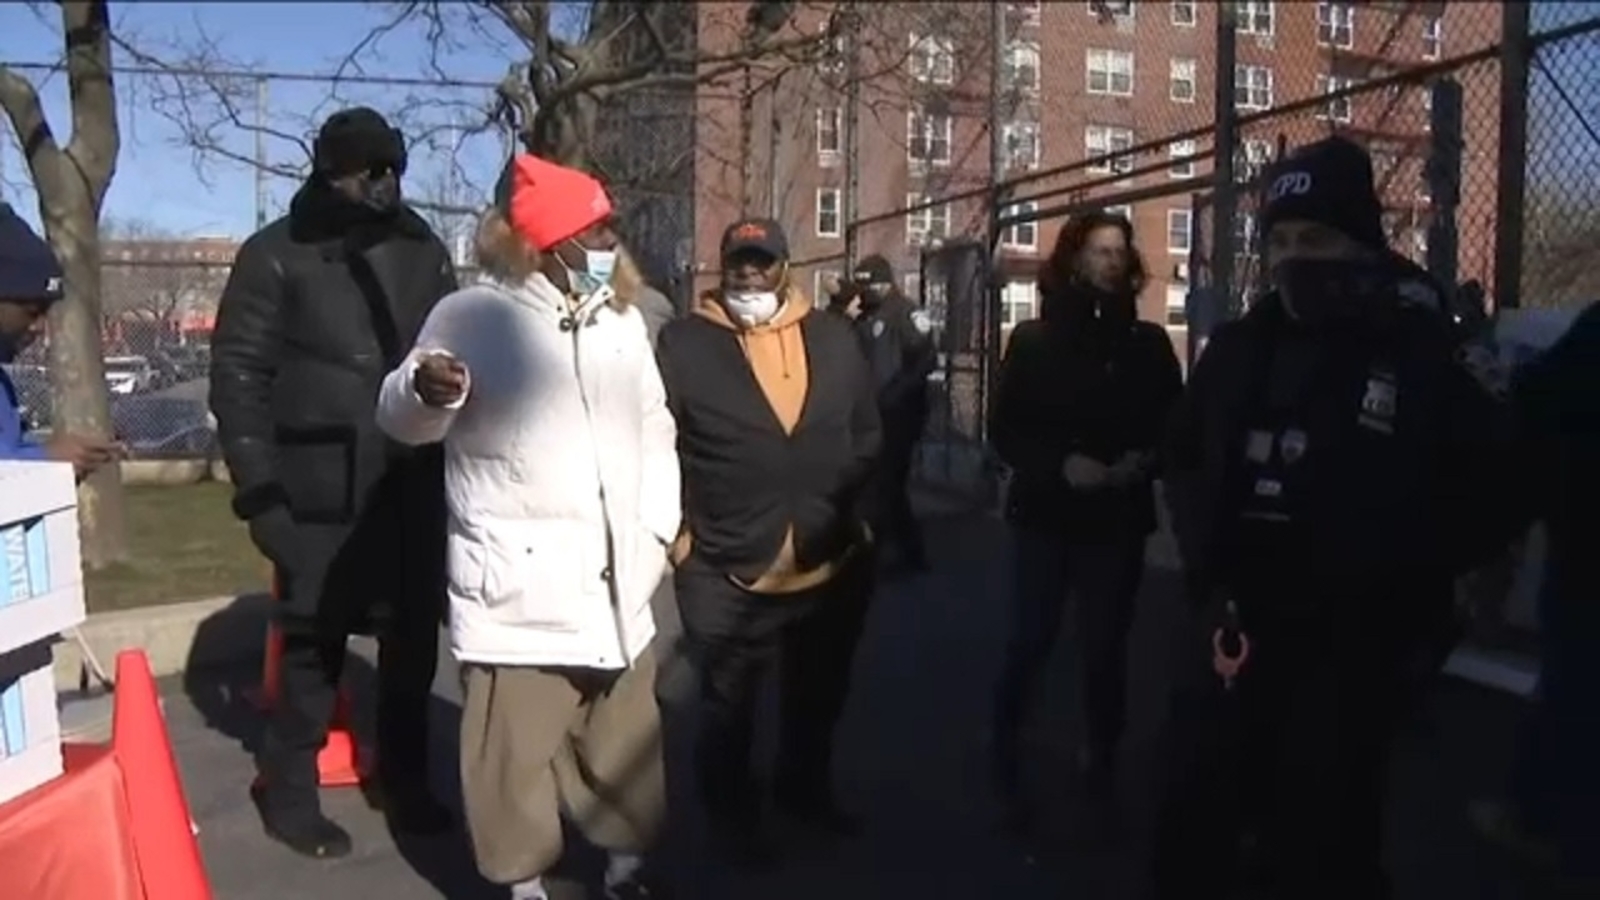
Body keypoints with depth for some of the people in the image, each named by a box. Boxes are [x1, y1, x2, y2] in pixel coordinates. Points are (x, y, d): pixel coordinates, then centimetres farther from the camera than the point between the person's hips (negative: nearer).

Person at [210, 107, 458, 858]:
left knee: (413, 638, 11)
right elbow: (239, 376, -5)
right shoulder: (277, 255, -2)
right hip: (321, 492, -4)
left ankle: (404, 777, 29)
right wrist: (260, 488, -11)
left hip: (414, 484, 4)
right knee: (315, 641, 4)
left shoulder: (423, 251, 10)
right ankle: (290, 789, 23)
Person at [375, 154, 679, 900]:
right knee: (516, 748, 2)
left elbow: (654, 429, 17)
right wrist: (426, 389, -27)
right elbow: (403, 421, -3)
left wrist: (657, 527, 8)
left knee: (624, 742, 16)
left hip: (617, 580, 5)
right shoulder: (473, 315, -5)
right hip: (517, 586, -5)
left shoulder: (622, 316, 12)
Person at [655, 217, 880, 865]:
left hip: (833, 565, 4)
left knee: (819, 698, 23)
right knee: (728, 708, 14)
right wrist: (675, 528, -12)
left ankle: (806, 790, 47)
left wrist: (861, 516, 4)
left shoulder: (834, 339, 5)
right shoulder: (683, 343, -6)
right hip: (725, 573, -4)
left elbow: (867, 437, 9)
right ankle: (732, 814, 37)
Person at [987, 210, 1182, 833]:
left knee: (1105, 649, 7)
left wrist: (1144, 462, -13)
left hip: (1118, 520, 1)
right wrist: (1061, 463, -18)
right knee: (1029, 642, 1)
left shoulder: (1149, 344, 4)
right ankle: (1003, 759, 21)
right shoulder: (1033, 340, 0)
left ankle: (1099, 768, 23)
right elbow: (1005, 430, -3)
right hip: (1046, 515, -1)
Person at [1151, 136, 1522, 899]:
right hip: (1239, 639, 5)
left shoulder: (1425, 356, -6)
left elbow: (1489, 500, -2)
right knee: (1192, 828, 14)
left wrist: (1378, 570, -12)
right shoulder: (1239, 348, 6)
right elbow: (1183, 457, 20)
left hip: (1350, 655, -4)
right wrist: (1204, 545, 5)